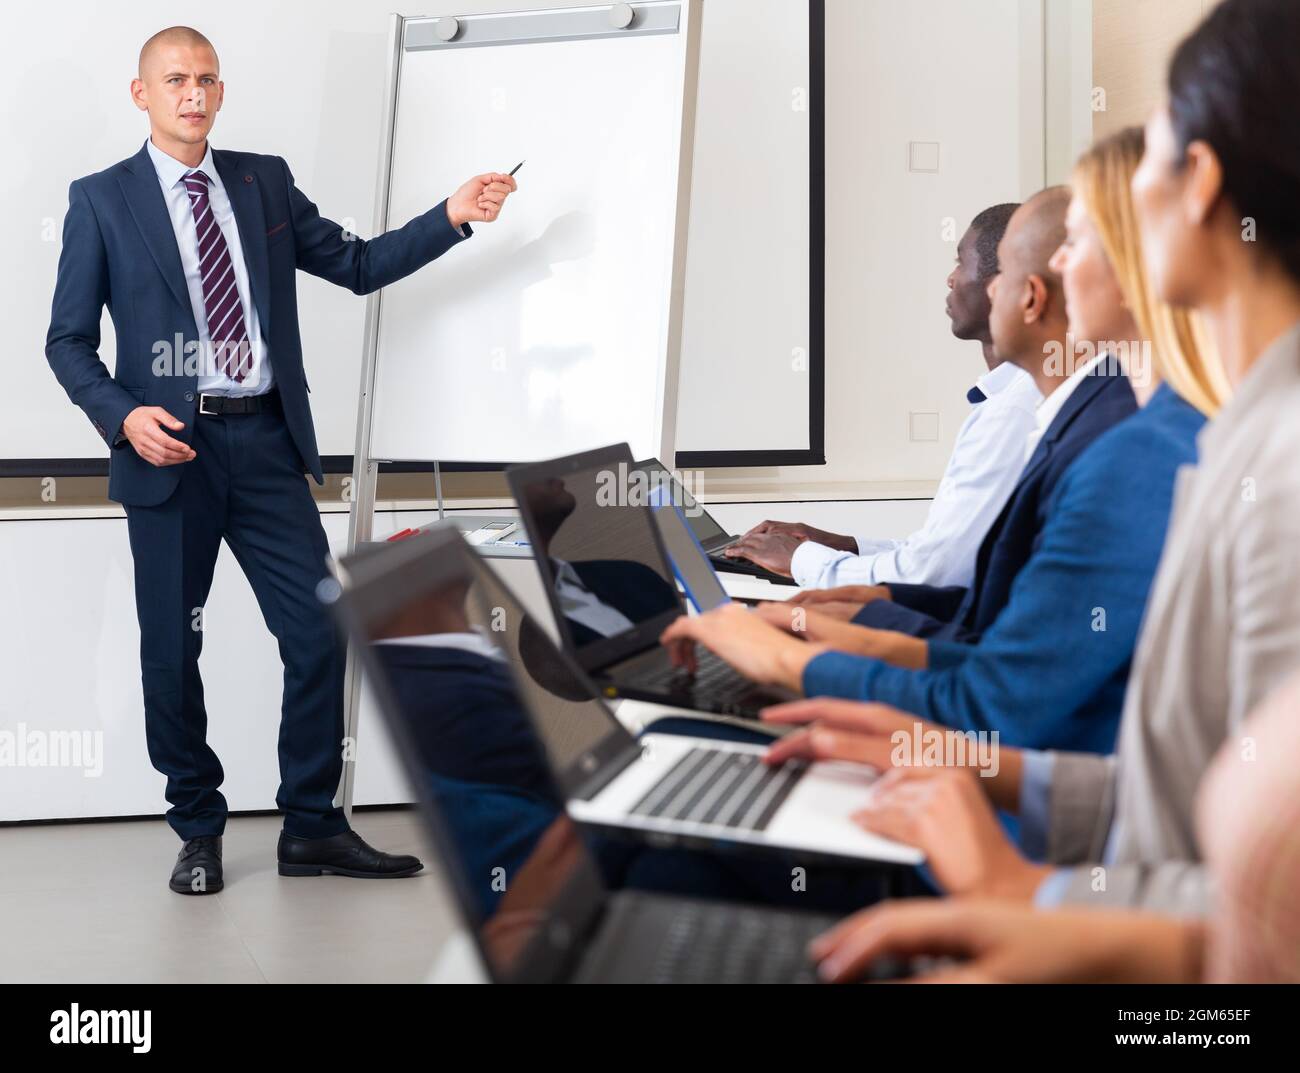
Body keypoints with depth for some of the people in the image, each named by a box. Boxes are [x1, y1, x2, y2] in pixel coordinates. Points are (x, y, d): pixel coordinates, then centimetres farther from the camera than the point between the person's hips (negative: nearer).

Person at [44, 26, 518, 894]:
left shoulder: (266, 181, 11)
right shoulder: (102, 201, 2)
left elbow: (357, 266, 11)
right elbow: (68, 340, 1)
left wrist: (453, 217, -1)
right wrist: (123, 415, -16)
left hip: (266, 441, 3)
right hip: (171, 448, -2)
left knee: (320, 634, -1)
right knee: (172, 652, 6)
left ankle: (312, 827, 14)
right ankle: (198, 831, 23)